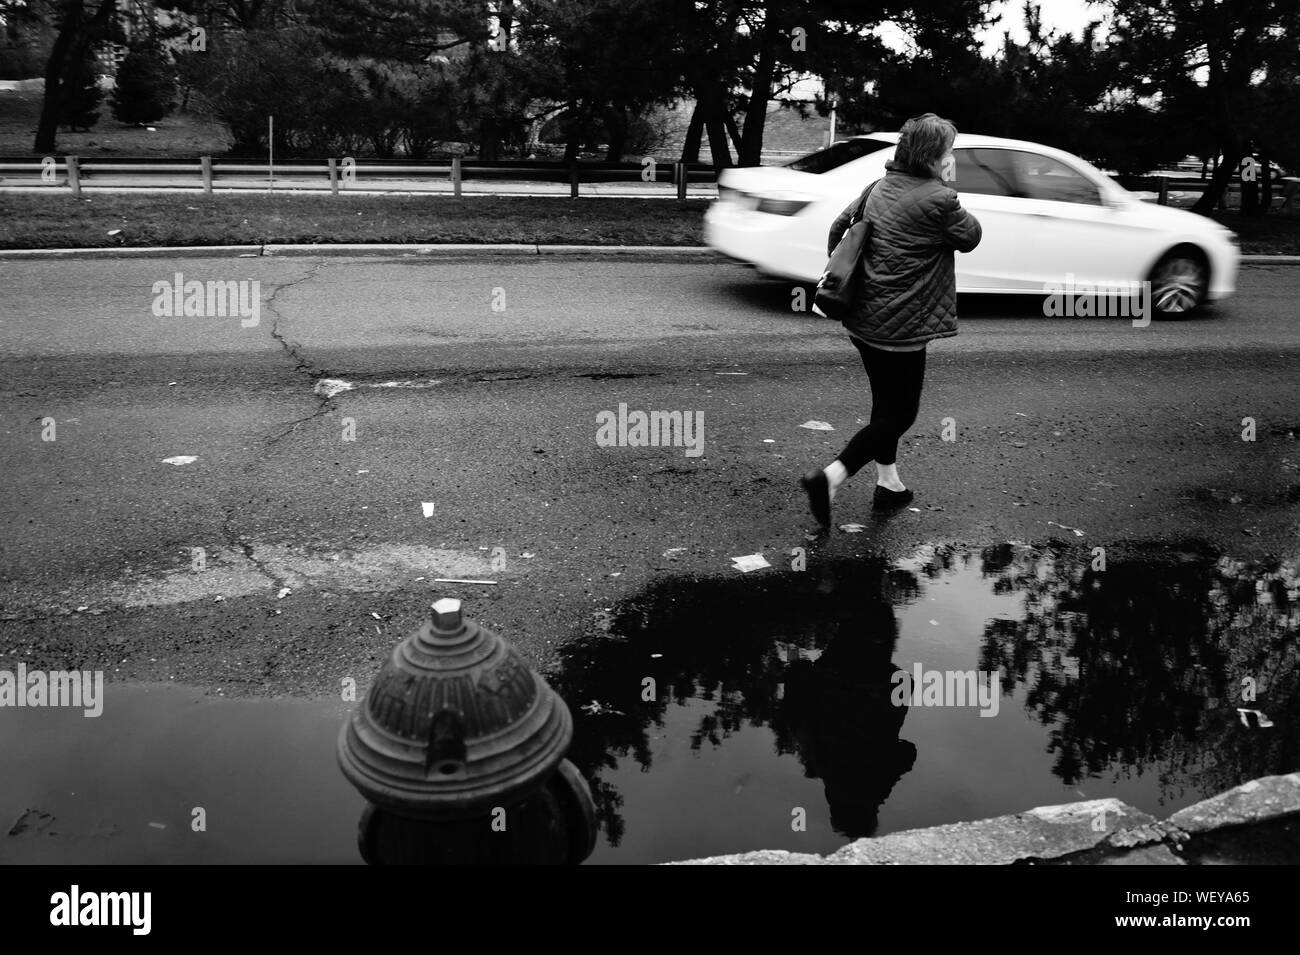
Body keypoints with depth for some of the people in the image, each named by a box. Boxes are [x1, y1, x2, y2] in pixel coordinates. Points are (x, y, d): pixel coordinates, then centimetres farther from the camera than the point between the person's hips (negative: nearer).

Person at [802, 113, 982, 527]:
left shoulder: (879, 187, 8)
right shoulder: (939, 200, -15)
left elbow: (839, 227, 15)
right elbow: (971, 237, 1)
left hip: (861, 317, 9)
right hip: (901, 326, -9)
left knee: (887, 403, 22)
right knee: (899, 413, 2)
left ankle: (888, 484, 33)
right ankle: (829, 478, -9)